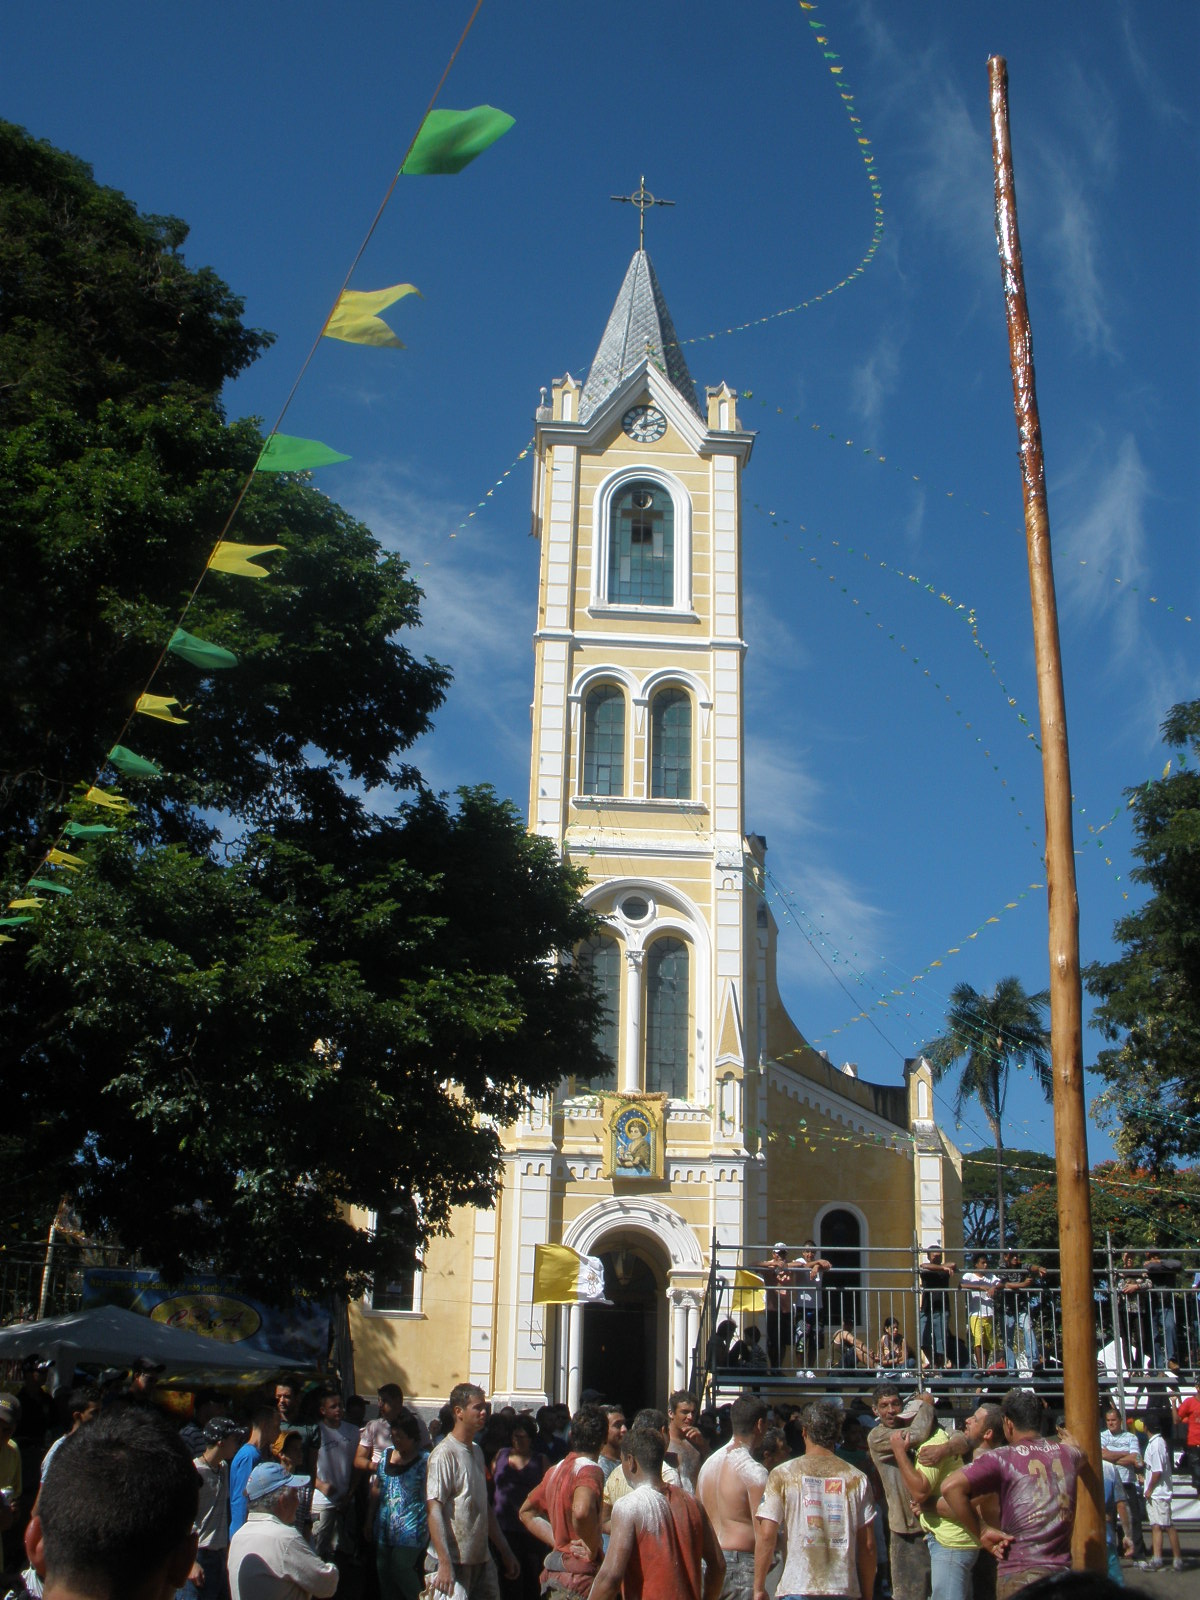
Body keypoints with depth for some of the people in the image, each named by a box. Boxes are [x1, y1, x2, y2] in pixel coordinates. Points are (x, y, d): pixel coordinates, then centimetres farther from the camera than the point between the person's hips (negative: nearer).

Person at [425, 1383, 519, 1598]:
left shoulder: (477, 1451, 14)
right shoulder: (444, 1454, -13)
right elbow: (434, 1509, -19)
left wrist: (505, 1552, 19)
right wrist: (444, 1563, -26)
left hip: (482, 1559, 8)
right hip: (454, 1562, -8)